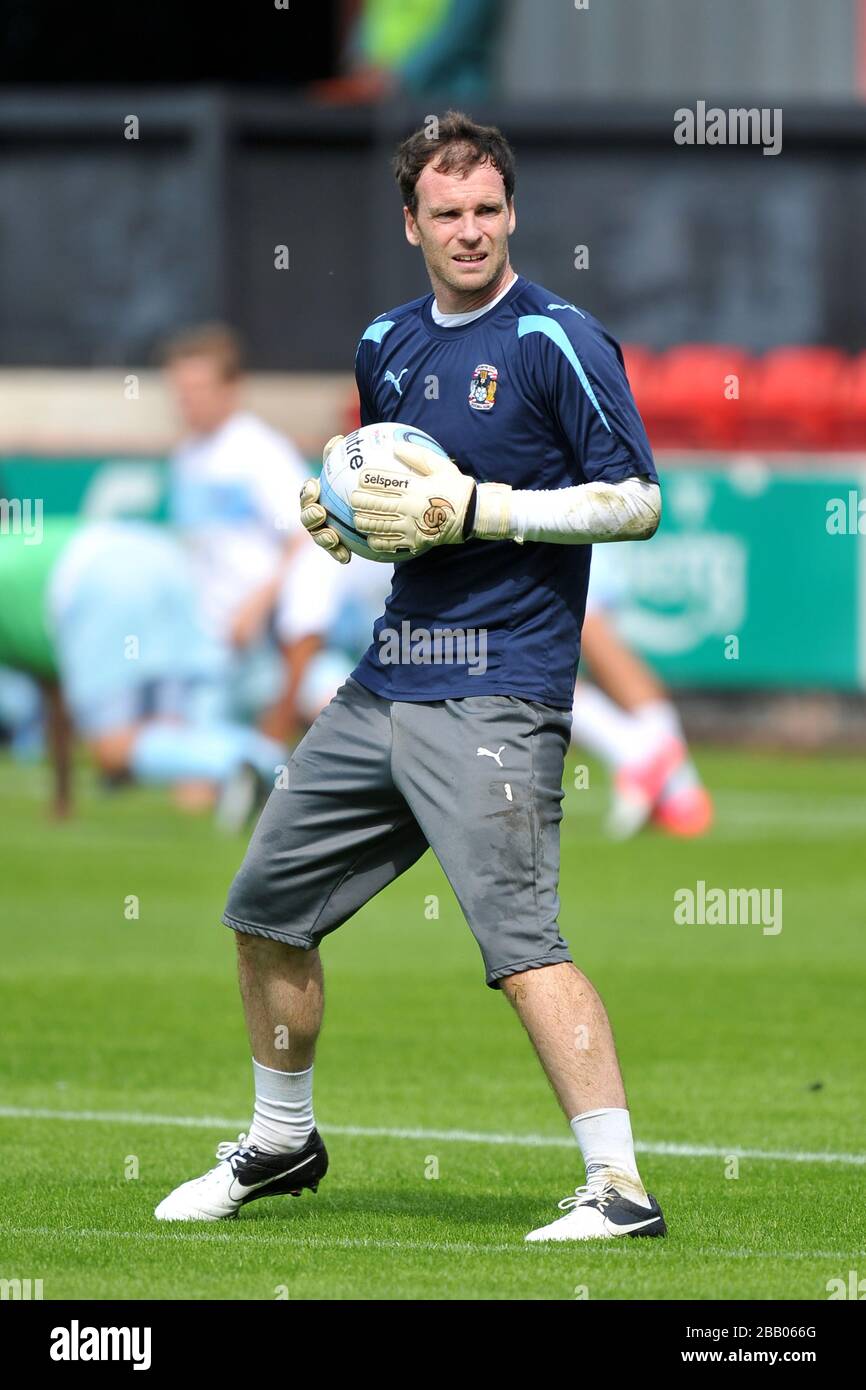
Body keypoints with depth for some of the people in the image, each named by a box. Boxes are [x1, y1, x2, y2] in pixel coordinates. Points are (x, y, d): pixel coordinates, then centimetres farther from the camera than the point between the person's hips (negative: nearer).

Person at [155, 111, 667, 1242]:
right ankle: (282, 1144, 33)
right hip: (386, 682, 8)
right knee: (269, 911, 15)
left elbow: (637, 501, -12)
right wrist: (338, 513, 6)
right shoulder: (386, 344, 14)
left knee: (521, 942, -19)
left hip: (496, 695, -8)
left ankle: (620, 1184, -19)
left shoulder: (559, 339, -9)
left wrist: (476, 510, -18)